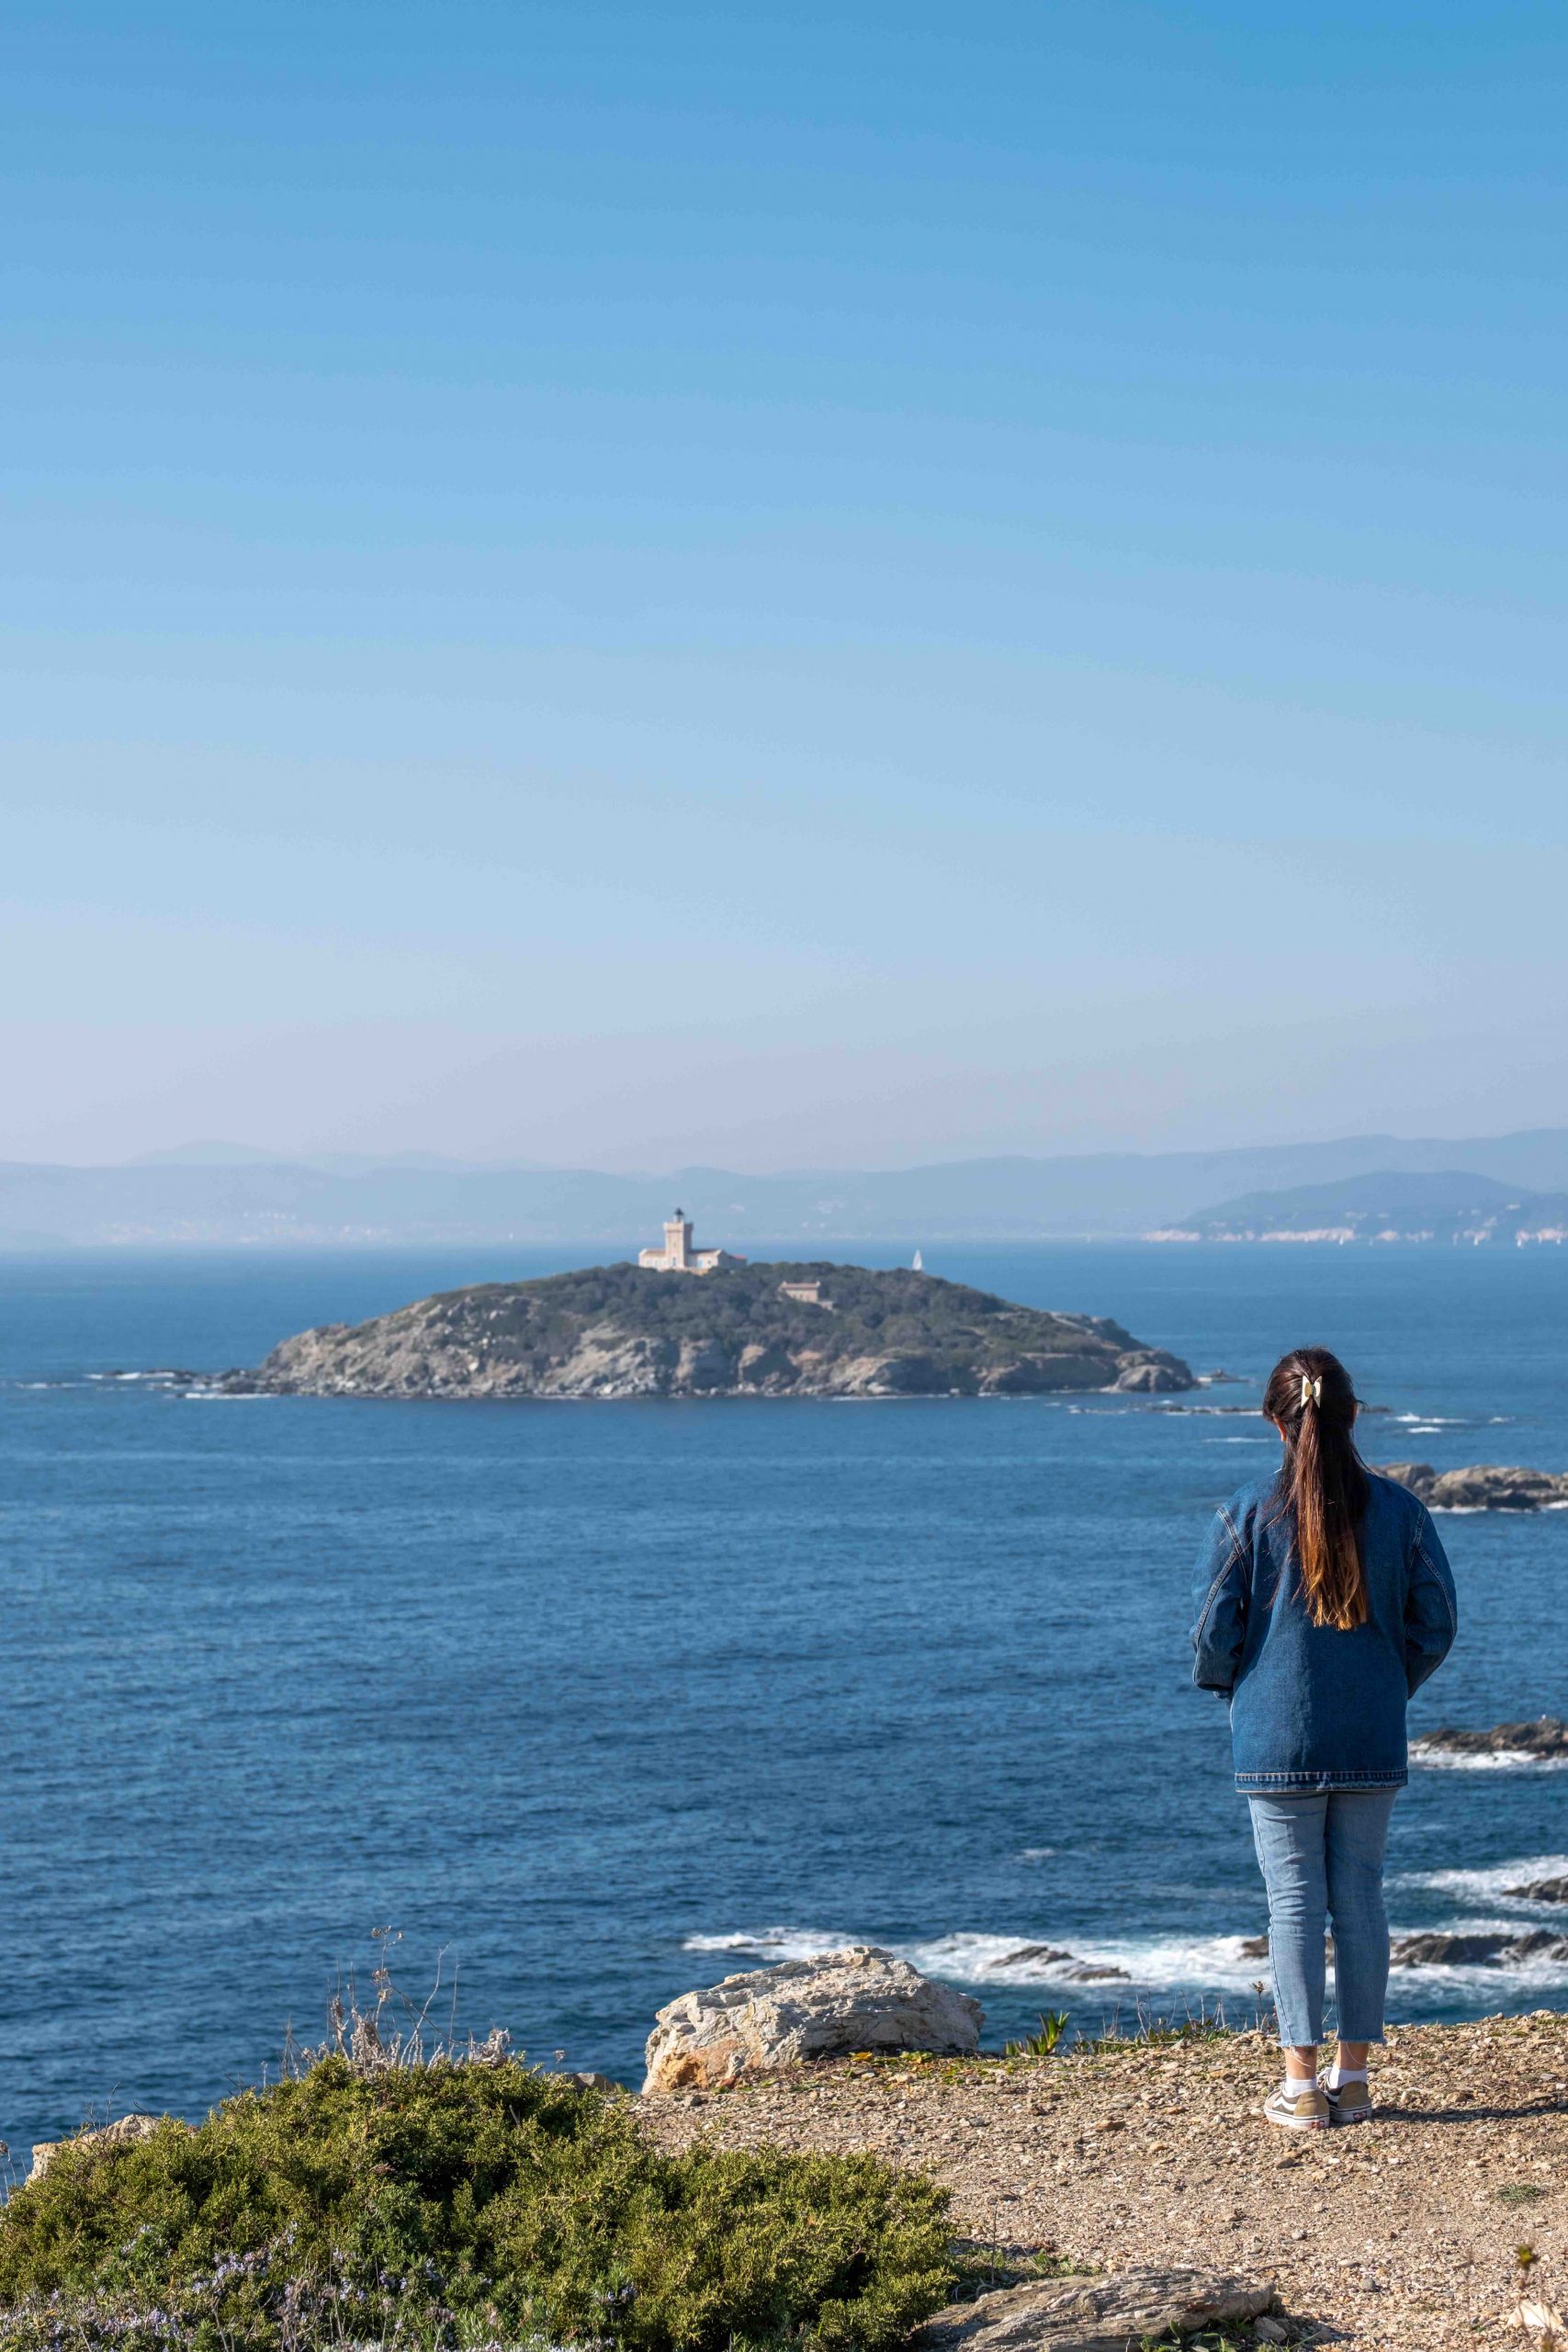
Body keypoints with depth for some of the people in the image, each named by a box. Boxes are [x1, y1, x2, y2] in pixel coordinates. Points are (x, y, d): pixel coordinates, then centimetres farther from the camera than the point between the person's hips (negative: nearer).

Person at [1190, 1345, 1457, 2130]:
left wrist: (1231, 1687, 15)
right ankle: (1353, 2075, 14)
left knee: (1294, 1901, 3)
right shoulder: (1398, 1509, -3)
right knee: (1360, 1897, 10)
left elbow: (1214, 1630, -5)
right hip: (1372, 1741, 2)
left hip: (1276, 1739, -2)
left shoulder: (1249, 1513, -9)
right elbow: (1436, 1624, 2)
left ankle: (1301, 2086, 3)